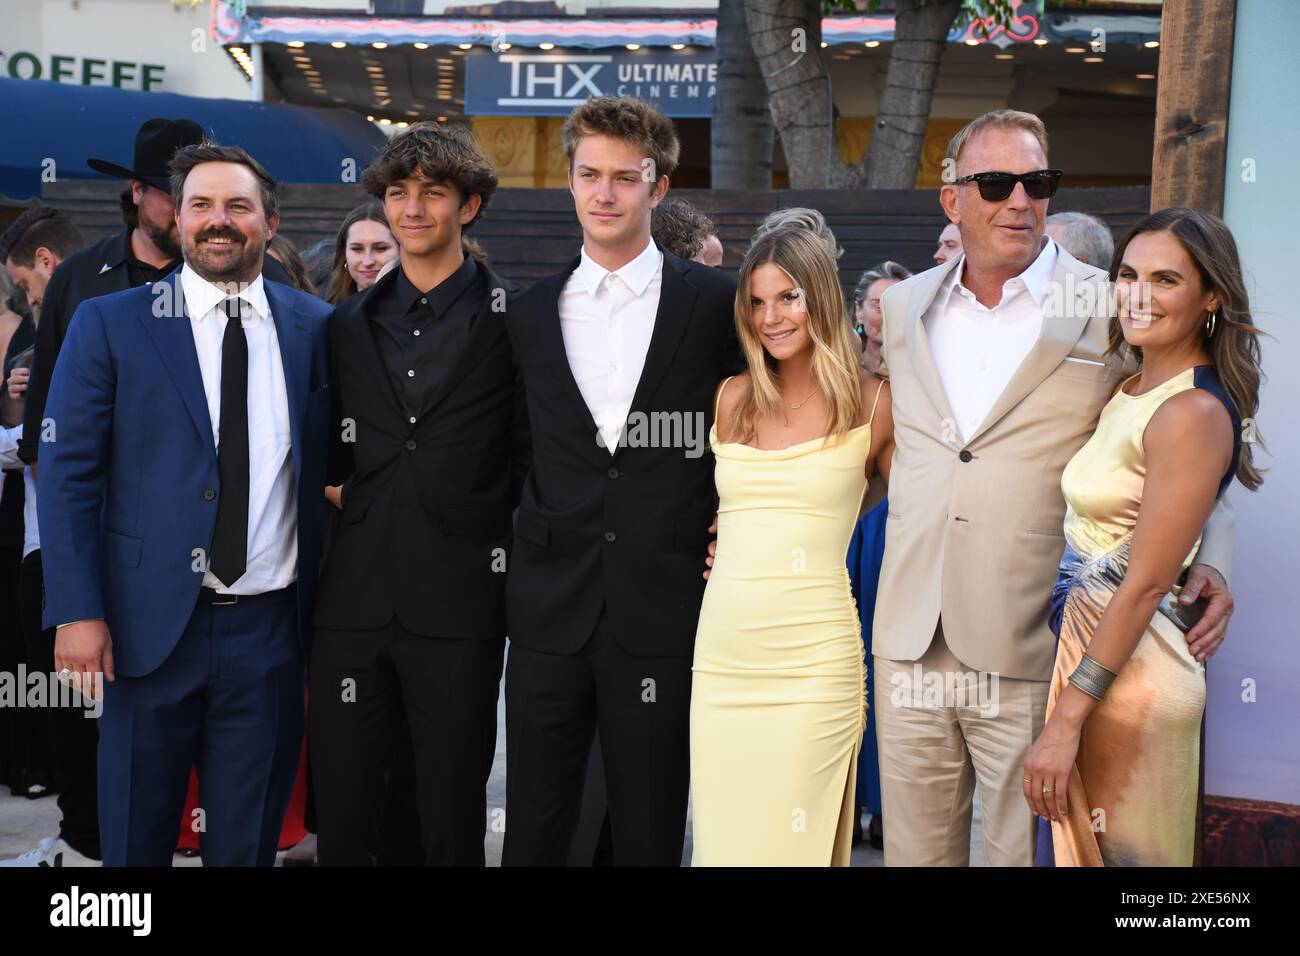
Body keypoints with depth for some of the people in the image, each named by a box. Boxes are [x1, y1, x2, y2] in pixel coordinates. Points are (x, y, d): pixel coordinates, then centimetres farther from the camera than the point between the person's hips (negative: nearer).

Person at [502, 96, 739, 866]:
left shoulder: (717, 304, 0)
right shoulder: (530, 313, 9)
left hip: (665, 609, -2)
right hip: (551, 609, 3)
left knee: (649, 835, 8)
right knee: (533, 833, 9)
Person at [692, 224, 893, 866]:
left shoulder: (874, 405, 0)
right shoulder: (731, 398, 10)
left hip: (814, 661, -3)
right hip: (720, 655, 4)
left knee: (800, 838, 0)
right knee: (723, 834, 8)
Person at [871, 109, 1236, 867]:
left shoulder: (1115, 313, -2)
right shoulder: (902, 307, 11)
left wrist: (1208, 562, -9)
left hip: (1033, 656, -3)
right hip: (909, 644, 4)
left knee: (1029, 849, 5)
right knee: (915, 846, 12)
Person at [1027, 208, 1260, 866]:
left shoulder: (1193, 412, -18)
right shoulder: (1128, 392, 8)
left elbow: (1146, 583, -20)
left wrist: (1066, 720, -19)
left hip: (1130, 670, -9)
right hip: (1080, 634, 9)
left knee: (1109, 850, 4)